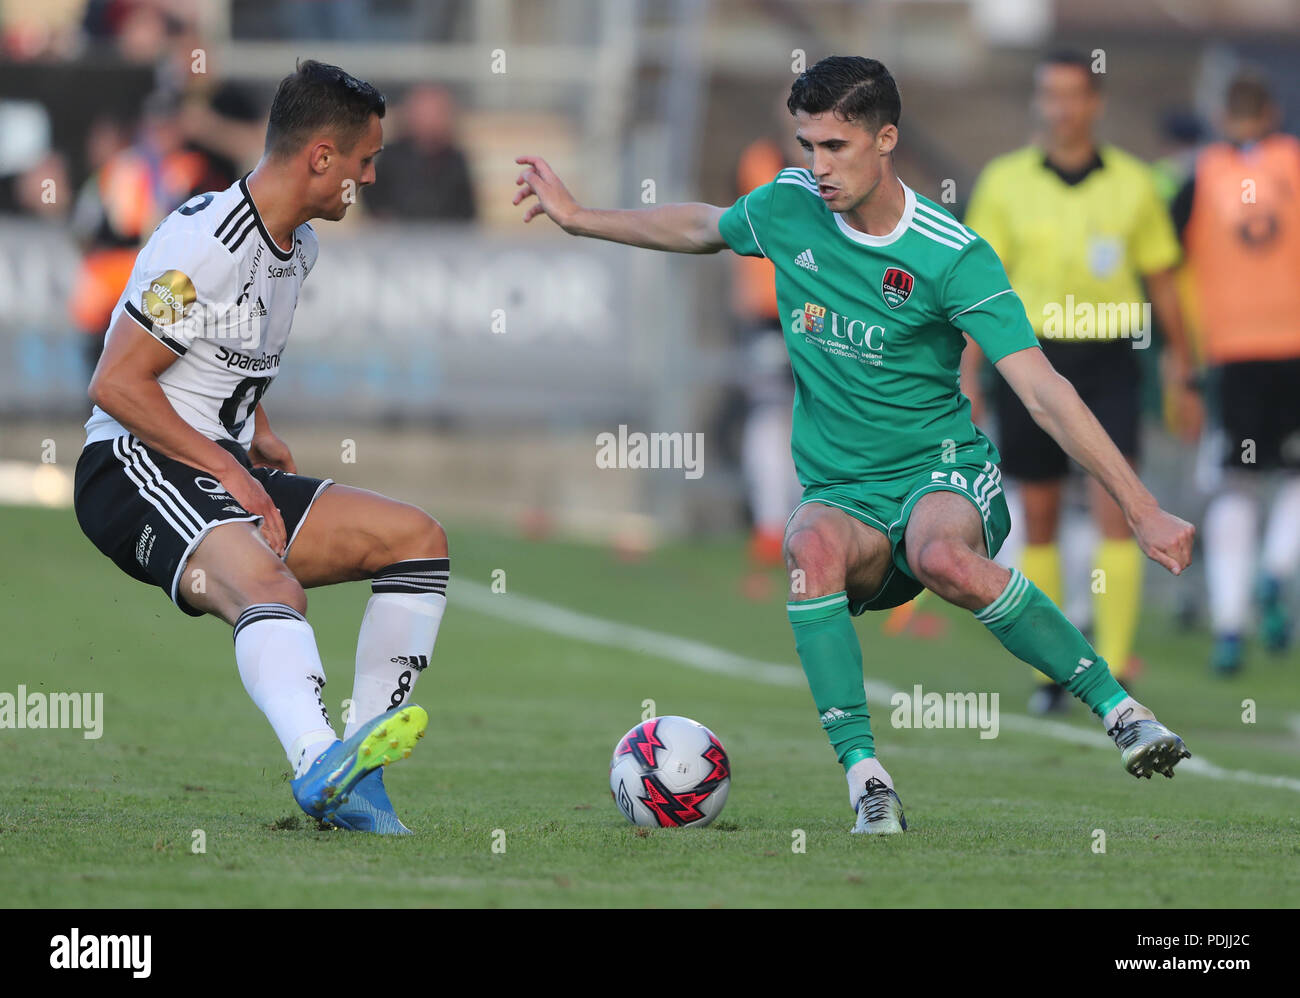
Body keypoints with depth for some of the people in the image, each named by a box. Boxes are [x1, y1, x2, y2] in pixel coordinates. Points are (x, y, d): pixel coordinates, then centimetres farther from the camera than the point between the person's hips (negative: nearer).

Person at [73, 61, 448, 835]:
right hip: (135, 470, -10)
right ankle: (319, 763, -63)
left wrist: (260, 436, 10)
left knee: (417, 537, 0)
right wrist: (229, 470, -19)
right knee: (268, 582, -37)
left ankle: (352, 778, -8)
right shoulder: (206, 241, -16)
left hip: (226, 471, 10)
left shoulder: (298, 244, 14)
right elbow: (116, 384, -18)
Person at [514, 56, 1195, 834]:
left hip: (944, 471, -3)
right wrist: (579, 219, 29)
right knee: (811, 544, -35)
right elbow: (703, 228, 25)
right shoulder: (787, 209, 0)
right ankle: (866, 780, -37)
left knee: (945, 558, -40)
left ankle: (1121, 710, -26)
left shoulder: (953, 257, -13)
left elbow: (1045, 393, -17)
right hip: (845, 494, 3)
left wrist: (1144, 510, -22)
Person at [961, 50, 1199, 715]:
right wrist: (968, 377, -1)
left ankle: (1115, 673, -12)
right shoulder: (1005, 181, 3)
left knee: (1114, 511, -12)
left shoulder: (1132, 182, 4)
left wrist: (1181, 370, 10)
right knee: (1039, 521, 4)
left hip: (1109, 362, -1)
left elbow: (1162, 280, 11)